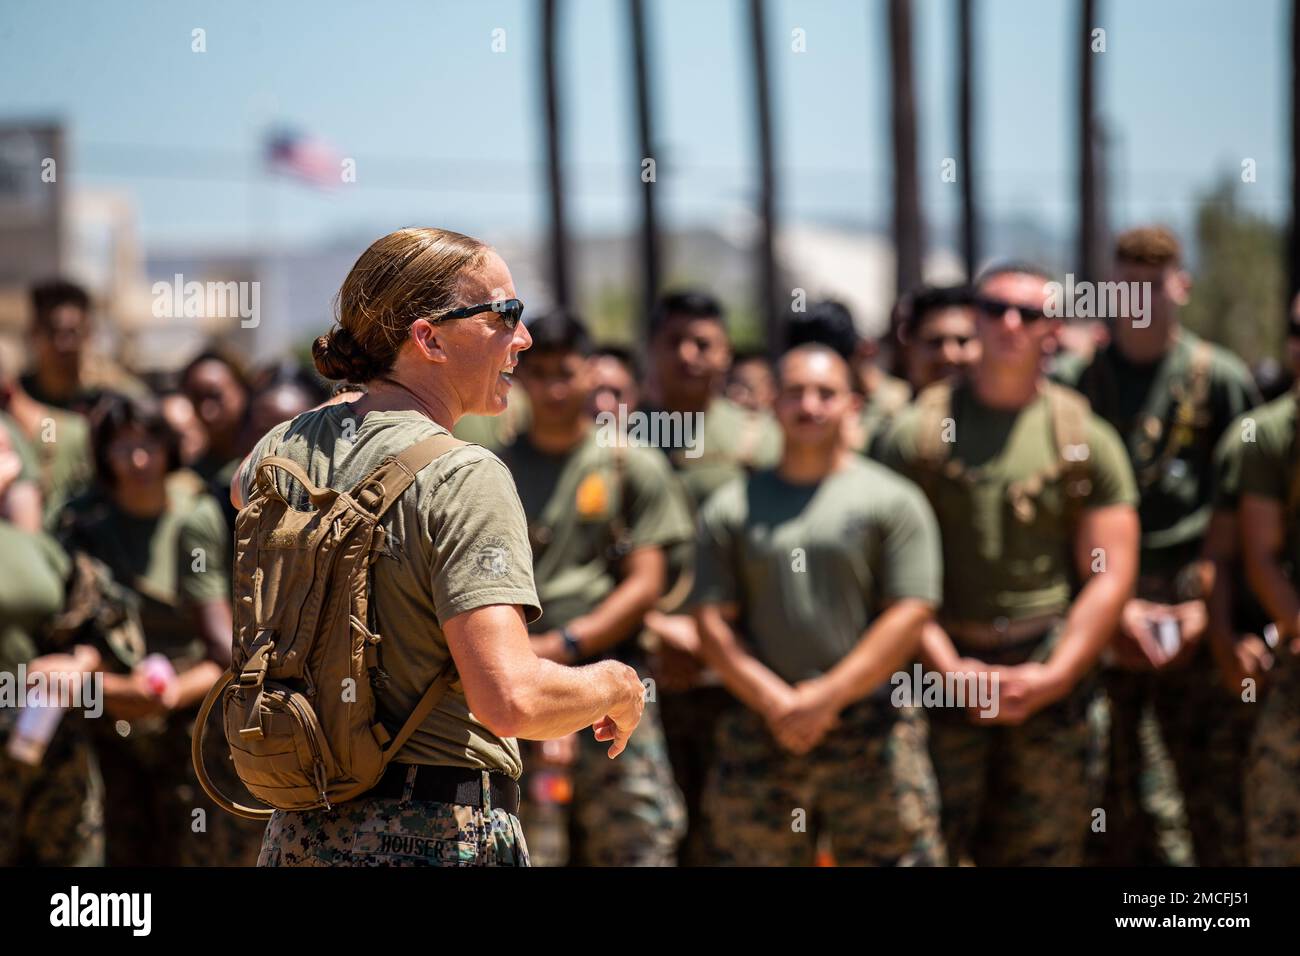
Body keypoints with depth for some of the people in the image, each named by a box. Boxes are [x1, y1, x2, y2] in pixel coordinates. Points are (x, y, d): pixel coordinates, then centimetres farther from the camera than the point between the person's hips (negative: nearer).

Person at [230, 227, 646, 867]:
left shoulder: (296, 444, 4)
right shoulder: (465, 479, -17)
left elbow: (243, 490, 33)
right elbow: (509, 700, -26)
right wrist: (617, 685, -8)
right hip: (441, 837, -7)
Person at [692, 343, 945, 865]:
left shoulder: (893, 500, 5)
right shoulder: (730, 508, 12)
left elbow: (909, 616, -3)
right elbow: (713, 622, 5)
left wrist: (827, 698, -10)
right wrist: (777, 704, -8)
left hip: (871, 730, -2)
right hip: (758, 736, 2)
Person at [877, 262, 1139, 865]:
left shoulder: (1088, 441, 7)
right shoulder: (917, 432, 4)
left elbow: (1110, 577, 3)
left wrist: (1052, 678, -8)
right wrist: (947, 667, -10)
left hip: (1050, 674, 1)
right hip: (943, 666, -1)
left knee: (1042, 851, 3)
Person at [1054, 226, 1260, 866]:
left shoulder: (1221, 378, 5)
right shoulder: (1073, 382, 6)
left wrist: (1209, 601, -6)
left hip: (1194, 611, -1)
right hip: (1100, 613, 1)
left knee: (1208, 783, -1)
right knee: (1108, 787, 4)